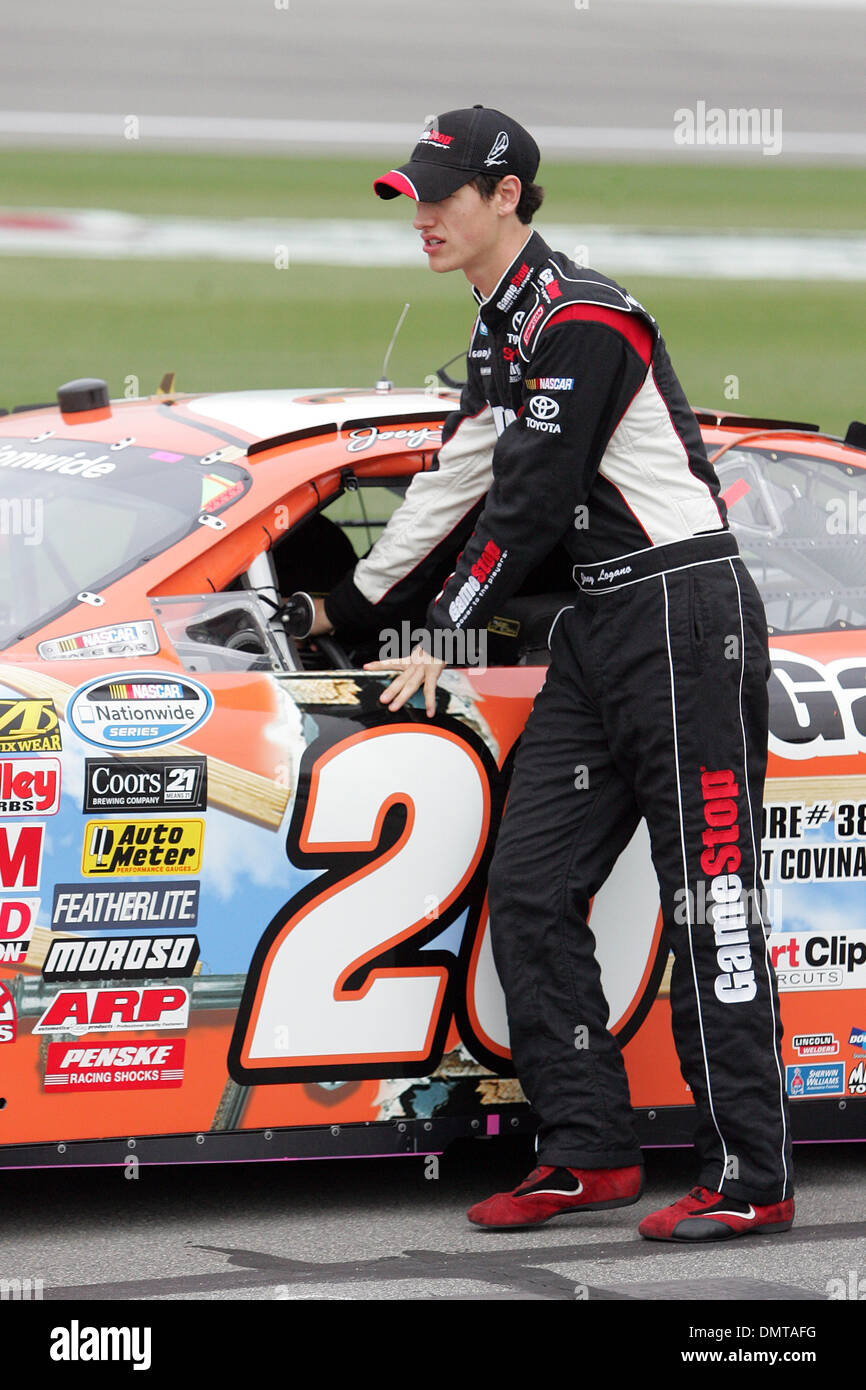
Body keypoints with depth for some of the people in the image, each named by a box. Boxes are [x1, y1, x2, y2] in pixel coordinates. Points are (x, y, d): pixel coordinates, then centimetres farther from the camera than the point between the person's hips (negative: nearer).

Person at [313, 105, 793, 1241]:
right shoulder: (503, 330, 16)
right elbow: (460, 481, 28)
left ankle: (751, 1179, -7)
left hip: (686, 614, -10)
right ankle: (592, 1154, 10)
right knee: (530, 887, 6)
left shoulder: (582, 319, -14)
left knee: (709, 900, -9)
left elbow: (531, 503, -15)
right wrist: (352, 603, 36)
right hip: (601, 628, 10)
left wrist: (444, 636, -8)